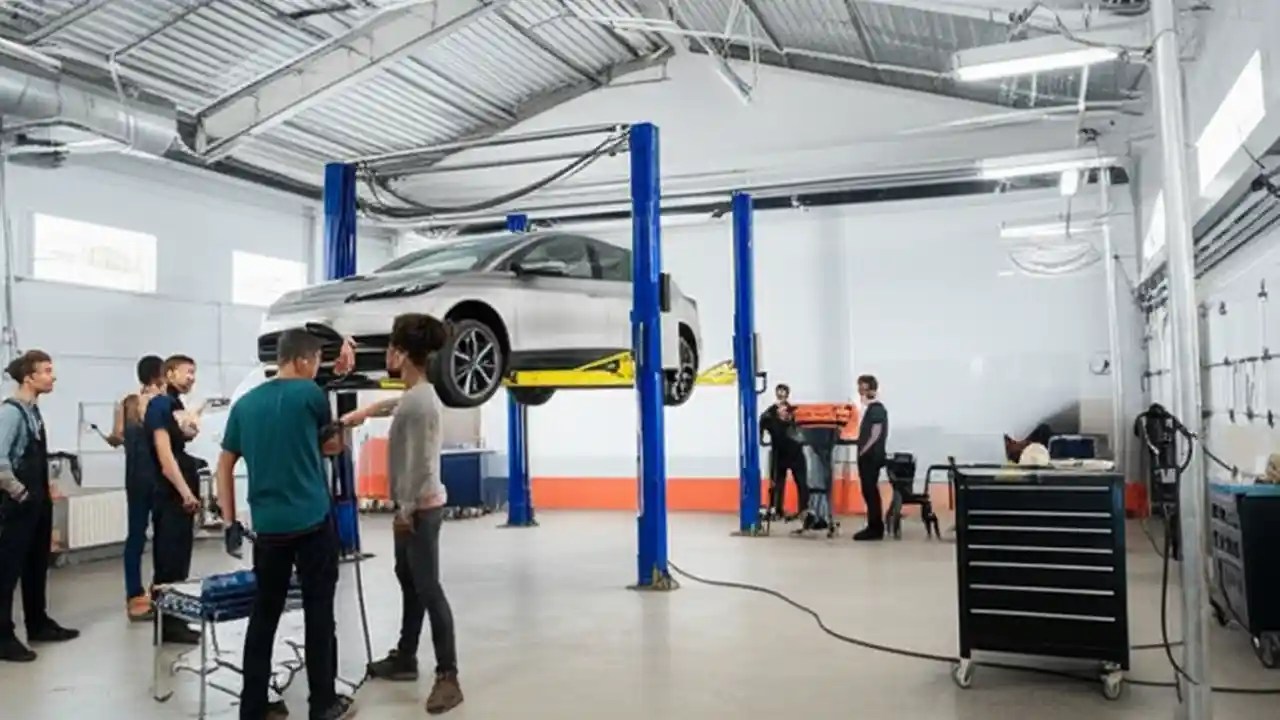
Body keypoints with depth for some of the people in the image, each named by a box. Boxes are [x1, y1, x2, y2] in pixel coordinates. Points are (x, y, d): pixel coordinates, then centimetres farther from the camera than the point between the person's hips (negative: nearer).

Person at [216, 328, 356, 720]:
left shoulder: (245, 403, 9)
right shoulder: (310, 394, -5)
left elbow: (224, 466, 11)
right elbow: (330, 445, 11)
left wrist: (229, 520, 15)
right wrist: (339, 441, 33)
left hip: (268, 526, 5)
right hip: (313, 522, -4)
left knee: (263, 615, 11)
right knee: (318, 614, 4)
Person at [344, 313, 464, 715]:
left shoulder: (420, 402, -22)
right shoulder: (415, 395, 9)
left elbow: (420, 463, -23)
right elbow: (396, 406, 36)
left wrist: (407, 509, -18)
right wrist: (365, 412, 38)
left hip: (421, 508, -10)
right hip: (413, 507, 10)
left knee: (428, 589, -8)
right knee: (408, 582, 19)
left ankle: (448, 677, -4)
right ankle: (405, 658, 32)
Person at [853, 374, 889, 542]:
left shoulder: (876, 409, -13)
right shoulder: (870, 408, 15)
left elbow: (875, 436, -18)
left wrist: (863, 452, -14)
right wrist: (862, 453, 13)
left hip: (871, 457, -9)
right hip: (867, 457, 9)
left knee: (871, 492, -7)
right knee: (869, 492, 12)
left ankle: (875, 529, -3)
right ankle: (874, 527, 18)